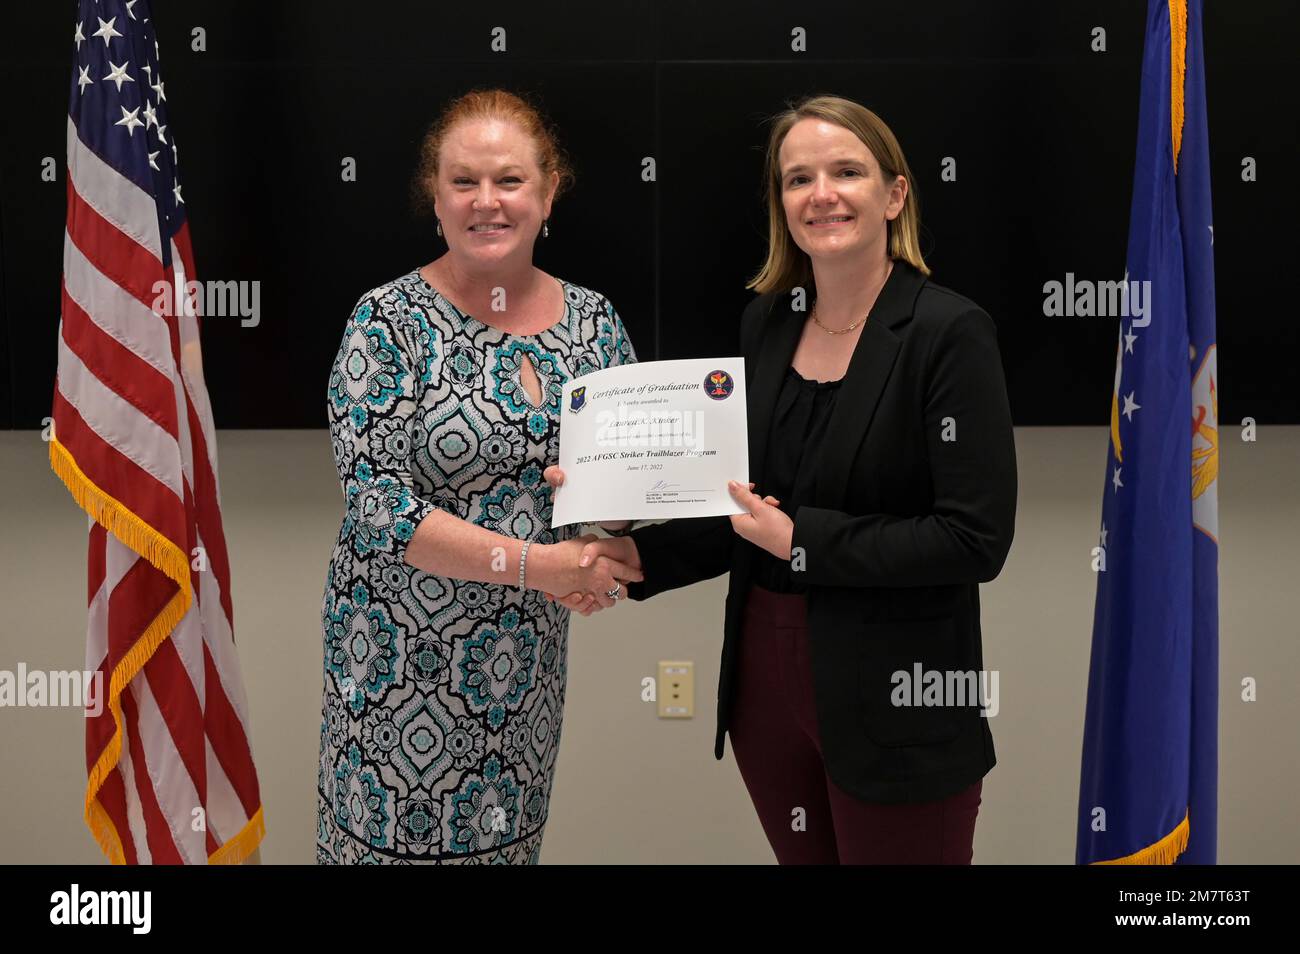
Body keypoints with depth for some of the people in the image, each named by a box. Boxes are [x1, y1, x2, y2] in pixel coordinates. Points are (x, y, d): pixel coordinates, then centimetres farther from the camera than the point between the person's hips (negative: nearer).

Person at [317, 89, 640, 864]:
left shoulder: (593, 321, 3)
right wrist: (535, 563, -22)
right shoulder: (388, 322, -11)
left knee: (505, 839, 15)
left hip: (528, 655, 4)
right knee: (391, 840, 6)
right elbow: (375, 505, -17)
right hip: (402, 663, -4)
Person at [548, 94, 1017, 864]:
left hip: (895, 704, -5)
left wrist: (802, 539, -18)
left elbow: (977, 538, -18)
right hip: (766, 682, 6)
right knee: (802, 854, 19)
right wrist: (638, 556, -1)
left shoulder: (950, 332, -13)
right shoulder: (767, 322, 5)